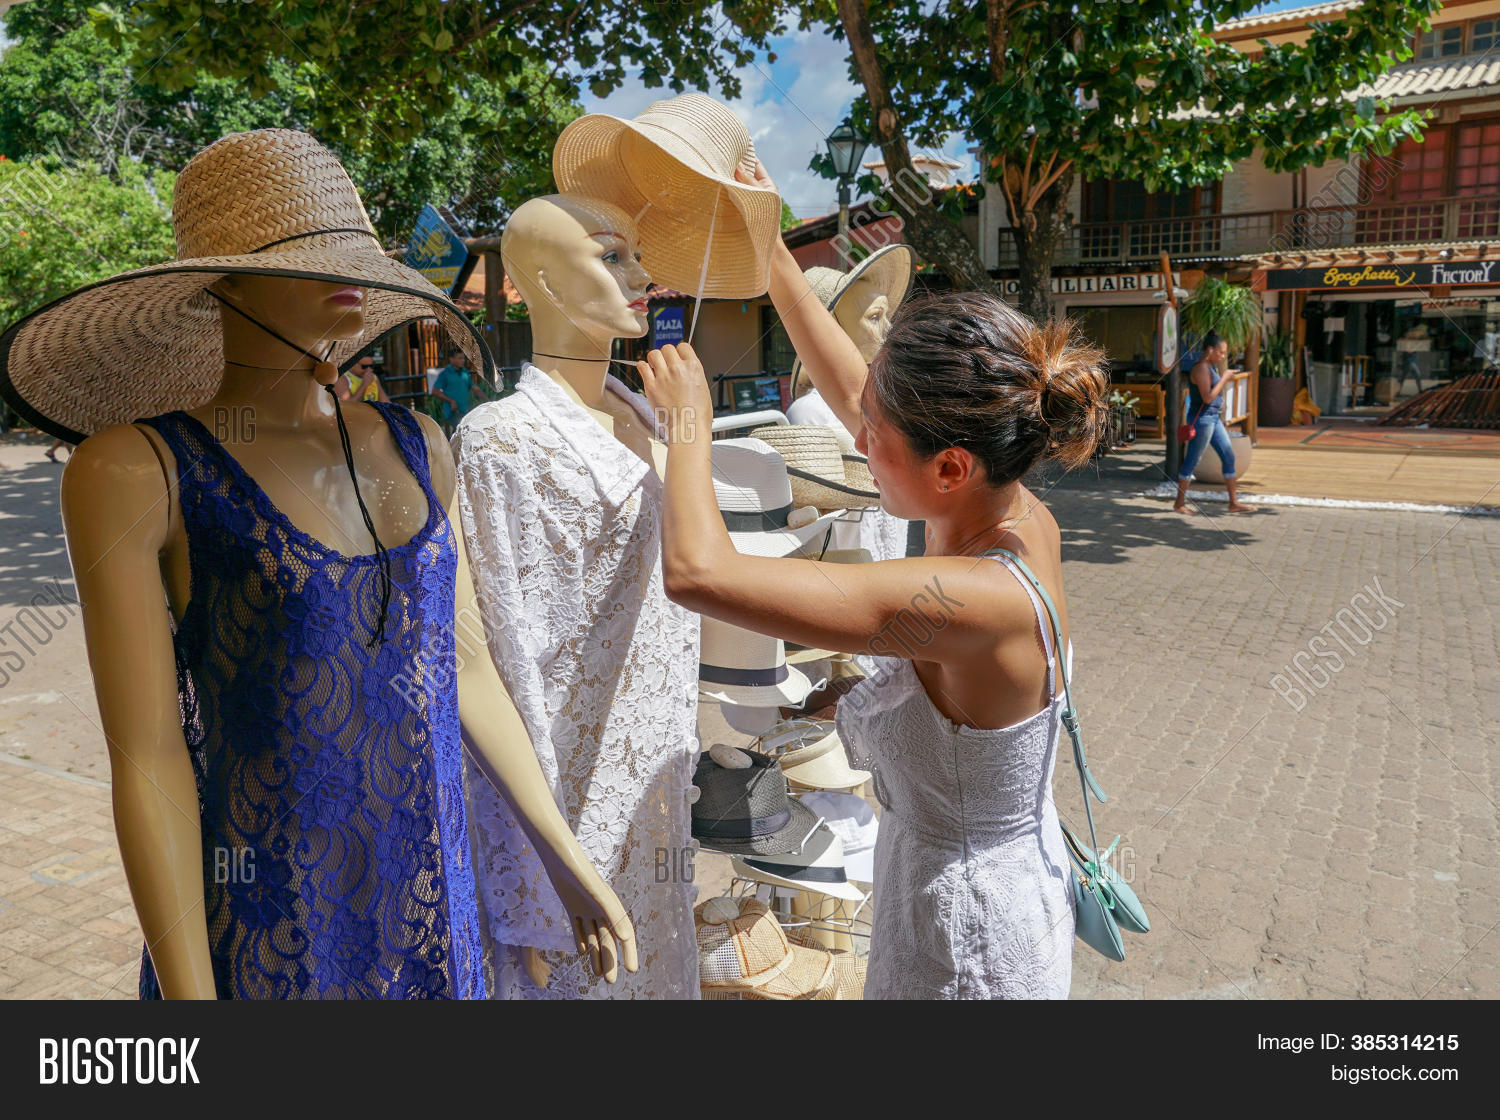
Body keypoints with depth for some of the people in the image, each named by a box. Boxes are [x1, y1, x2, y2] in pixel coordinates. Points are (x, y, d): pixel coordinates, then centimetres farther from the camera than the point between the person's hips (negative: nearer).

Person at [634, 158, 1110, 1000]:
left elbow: (697, 569, -39)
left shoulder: (974, 601, -36)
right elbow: (850, 392, 2)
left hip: (965, 950, -8)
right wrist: (768, 248, 6)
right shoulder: (1025, 519, -11)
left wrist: (688, 421, -22)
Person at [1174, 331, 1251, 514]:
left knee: (1229, 457, 8)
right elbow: (1207, 397, -23)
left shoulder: (1211, 366, 13)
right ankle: (1179, 502, 13)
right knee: (1191, 461, 0)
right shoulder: (1201, 368, -17)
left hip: (1214, 418, 10)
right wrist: (1225, 378, -17)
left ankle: (1234, 503, 13)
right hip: (1202, 418, -10)